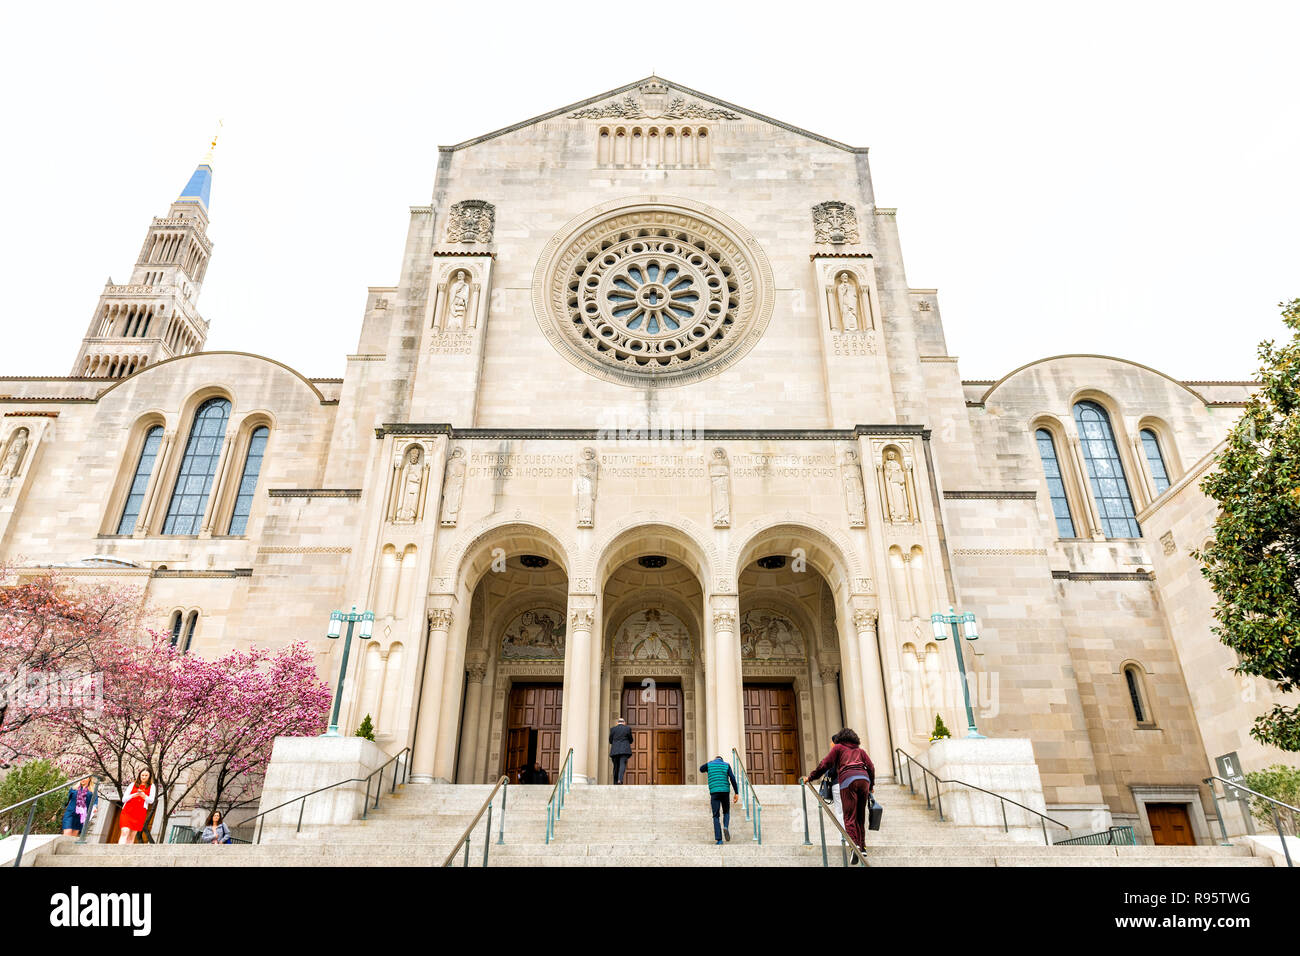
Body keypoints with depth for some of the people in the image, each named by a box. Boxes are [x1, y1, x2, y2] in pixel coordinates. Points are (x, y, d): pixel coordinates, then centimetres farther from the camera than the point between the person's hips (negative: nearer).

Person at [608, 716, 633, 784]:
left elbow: (610, 741, 11)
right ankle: (620, 779, -33)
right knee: (622, 765, -10)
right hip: (624, 750, -2)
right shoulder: (628, 728, 4)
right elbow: (630, 740, 11)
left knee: (616, 766, 11)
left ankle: (616, 783, 12)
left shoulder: (613, 729, 6)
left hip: (615, 750, 2)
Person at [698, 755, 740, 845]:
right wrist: (737, 793, 1)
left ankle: (719, 839, -5)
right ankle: (726, 827, -11)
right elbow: (732, 779, 0)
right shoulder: (726, 765, 10)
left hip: (714, 792, 0)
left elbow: (701, 769, 32)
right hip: (725, 791, 1)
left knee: (716, 816, 5)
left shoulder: (709, 764, 11)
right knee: (726, 812, 20)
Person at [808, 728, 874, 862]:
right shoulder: (860, 750, 29)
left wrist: (811, 777, 17)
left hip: (847, 780, -4)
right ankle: (862, 846, 13)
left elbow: (825, 764, 10)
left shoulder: (838, 747, 18)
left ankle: (855, 844, -26)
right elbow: (871, 767, 20)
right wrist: (871, 786, 31)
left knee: (850, 816, -8)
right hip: (864, 779, 4)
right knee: (861, 816, 14)